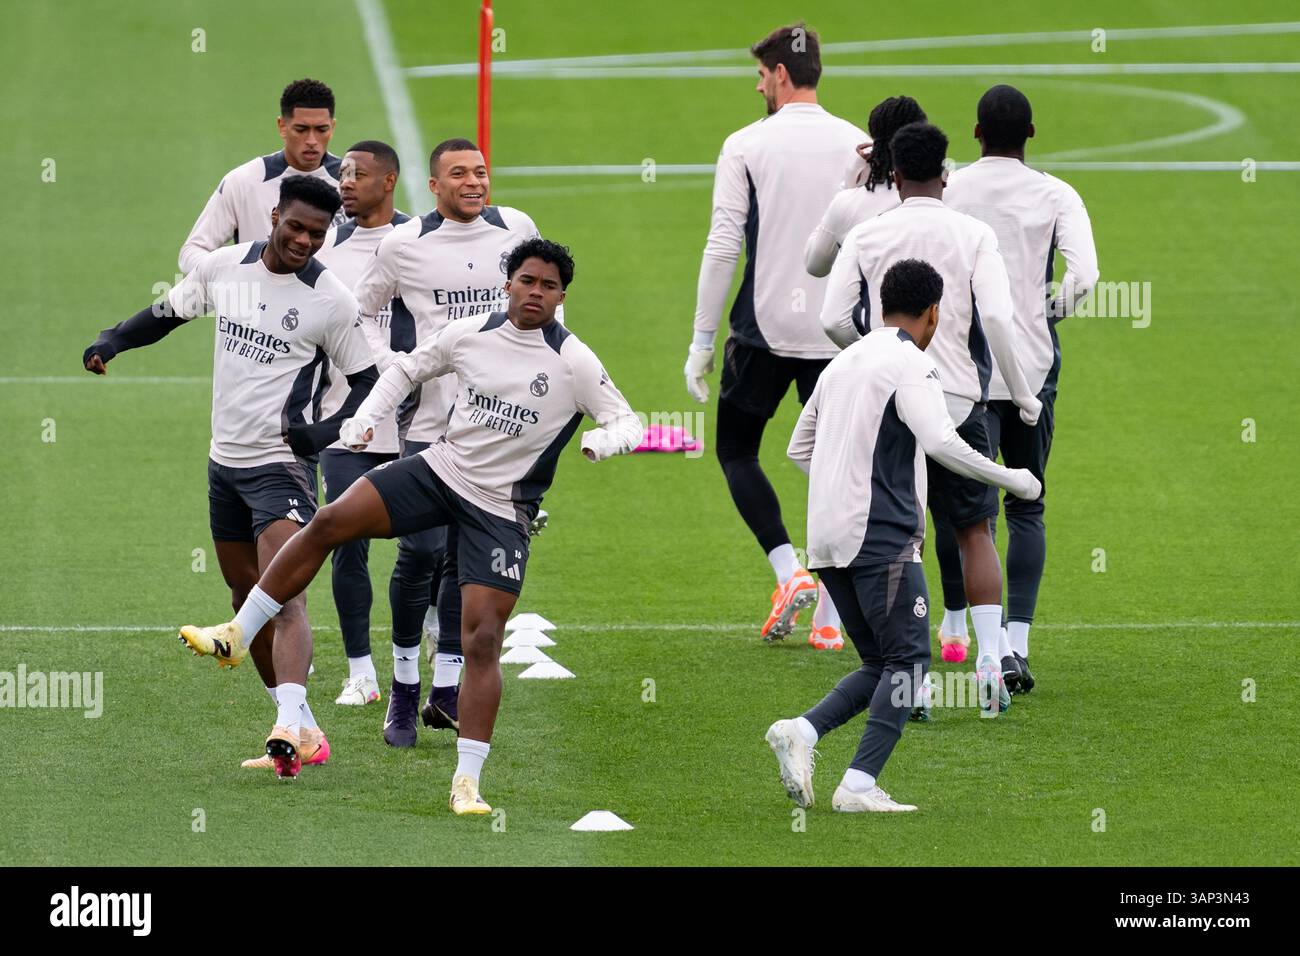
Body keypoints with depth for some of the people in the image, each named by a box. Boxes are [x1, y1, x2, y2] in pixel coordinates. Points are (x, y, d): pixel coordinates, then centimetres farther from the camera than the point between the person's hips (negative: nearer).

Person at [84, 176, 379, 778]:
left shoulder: (330, 299, -9)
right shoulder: (223, 266, 2)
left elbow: (368, 380, -2)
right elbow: (169, 313, 18)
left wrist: (325, 432, -19)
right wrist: (112, 340, -1)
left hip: (280, 466, -6)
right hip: (224, 459, 6)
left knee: (284, 597, -22)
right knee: (247, 596, 11)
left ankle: (291, 723, -36)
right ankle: (302, 728, 20)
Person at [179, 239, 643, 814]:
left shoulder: (574, 362, -11)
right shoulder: (471, 334, -2)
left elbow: (627, 423, -9)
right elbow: (407, 370, 14)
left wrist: (598, 442, -31)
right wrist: (365, 420, 0)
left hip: (501, 511, -3)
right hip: (443, 466, 3)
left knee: (483, 641, -11)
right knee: (329, 523, -13)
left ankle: (467, 782, -5)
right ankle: (237, 633, -2)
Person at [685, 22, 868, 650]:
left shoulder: (746, 146, -6)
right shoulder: (860, 146, 2)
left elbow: (722, 247, -7)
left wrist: (702, 340, -1)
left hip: (763, 330, -3)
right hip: (838, 334, 3)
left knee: (736, 451, 15)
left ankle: (790, 574, -5)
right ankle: (831, 619, 4)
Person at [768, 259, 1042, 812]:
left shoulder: (844, 362, 18)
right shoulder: (912, 363, -6)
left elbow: (800, 448, 24)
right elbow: (939, 441, -20)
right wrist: (1012, 480, -11)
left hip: (828, 539, 8)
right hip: (883, 538, -8)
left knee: (881, 665, 13)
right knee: (908, 659, -3)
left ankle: (800, 733, -6)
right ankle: (859, 785, -12)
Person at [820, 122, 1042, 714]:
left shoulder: (866, 236, 1)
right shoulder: (973, 235, -2)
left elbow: (834, 320, -3)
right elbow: (997, 319, -12)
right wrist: (1021, 393, -1)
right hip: (959, 398, 0)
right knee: (974, 532, 11)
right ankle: (990, 665, 3)